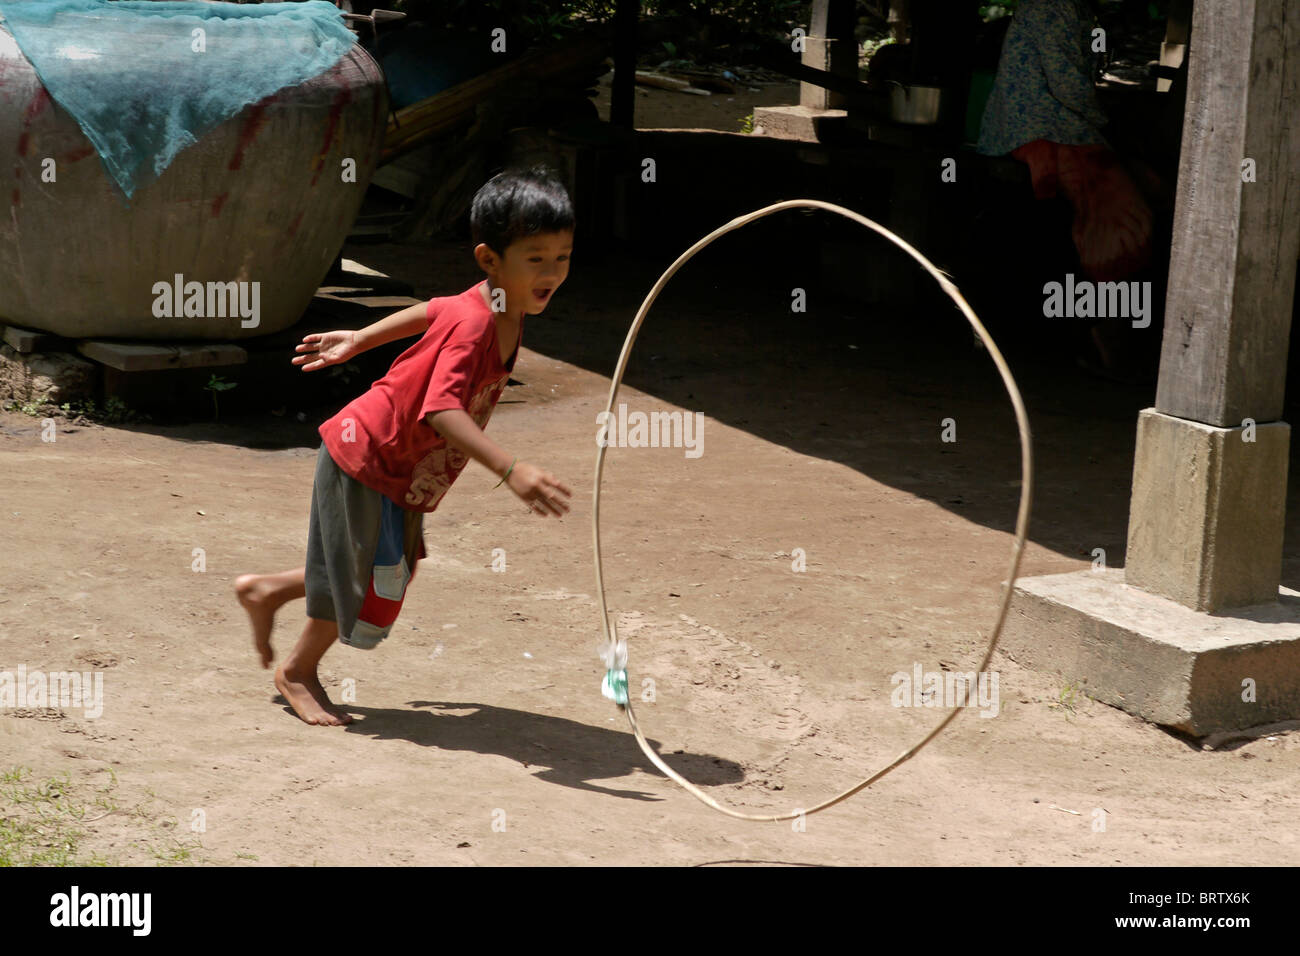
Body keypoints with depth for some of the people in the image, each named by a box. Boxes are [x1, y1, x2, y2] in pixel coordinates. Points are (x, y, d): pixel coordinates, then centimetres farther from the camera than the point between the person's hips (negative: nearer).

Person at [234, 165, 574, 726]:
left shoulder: (504, 309, -4)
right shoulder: (472, 326, -32)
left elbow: (430, 312, 13)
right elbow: (442, 410, -46)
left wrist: (358, 340, 25)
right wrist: (511, 470, -55)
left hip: (403, 472, 9)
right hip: (365, 460, -9)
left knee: (390, 573, 21)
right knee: (365, 584, 6)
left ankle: (264, 591, 37)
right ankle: (297, 674, 31)